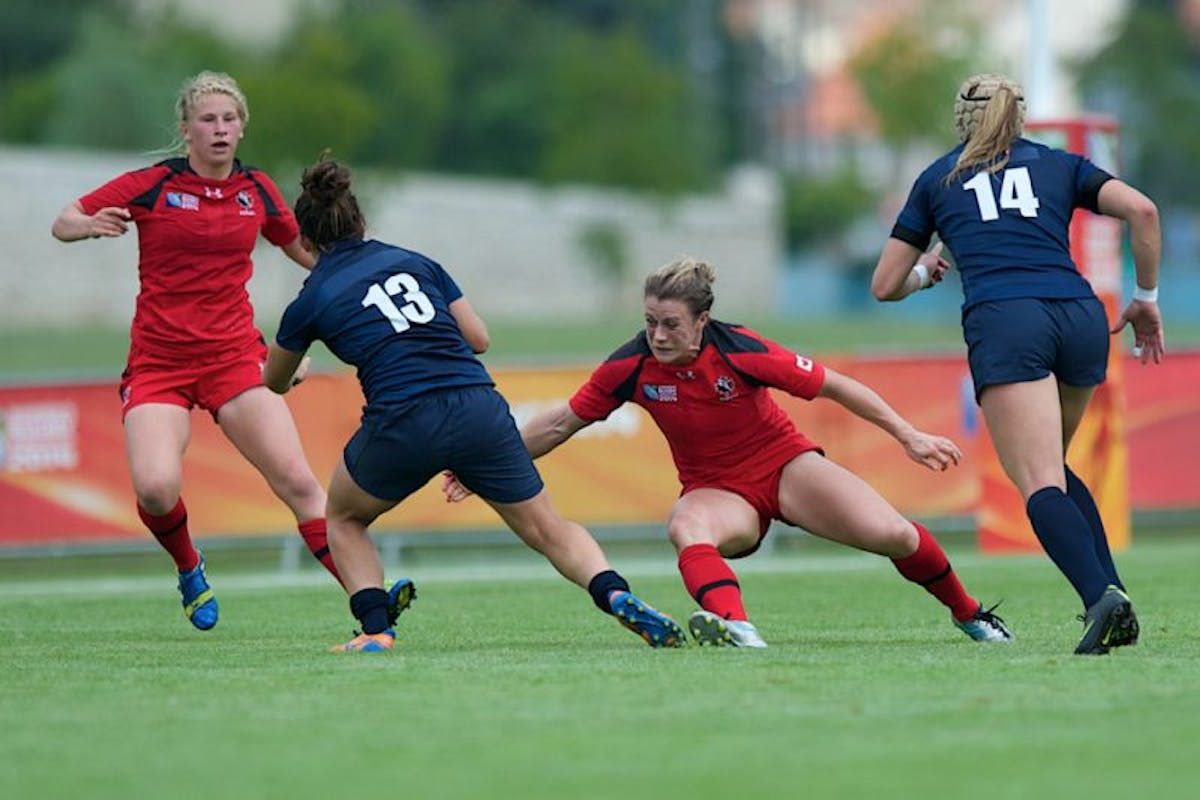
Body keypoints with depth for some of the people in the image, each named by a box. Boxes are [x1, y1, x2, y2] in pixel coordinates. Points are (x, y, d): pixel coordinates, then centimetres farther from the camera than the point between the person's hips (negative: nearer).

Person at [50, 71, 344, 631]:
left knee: (296, 480, -14)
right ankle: (188, 568, 10)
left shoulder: (257, 190, 6)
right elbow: (62, 224, 0)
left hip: (234, 354, 2)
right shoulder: (151, 185, -3)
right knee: (155, 487, -22)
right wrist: (91, 224, -22)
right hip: (158, 360, -2)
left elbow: (306, 250, 24)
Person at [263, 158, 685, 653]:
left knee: (342, 518, 26)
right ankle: (616, 596, -14)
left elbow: (274, 384, 31)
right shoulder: (416, 262, 19)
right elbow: (478, 338, 20)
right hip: (480, 407, 3)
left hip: (403, 423, -3)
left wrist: (293, 374, 55)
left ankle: (375, 629, 7)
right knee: (548, 529, 13)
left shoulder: (310, 304, 13)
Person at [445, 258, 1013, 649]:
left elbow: (834, 386, -13)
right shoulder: (631, 367, -16)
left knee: (891, 535, -19)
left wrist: (909, 436, -12)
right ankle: (735, 628, -59)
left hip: (785, 466, -1)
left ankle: (968, 613, 9)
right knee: (686, 528, -37)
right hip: (717, 491, 1)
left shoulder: (742, 352, -23)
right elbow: (562, 422, -2)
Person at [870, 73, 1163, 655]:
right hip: (1082, 317, 3)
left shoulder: (938, 179, 23)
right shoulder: (1060, 165, 24)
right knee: (1050, 467, 23)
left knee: (1040, 484, -11)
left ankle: (1102, 597, -36)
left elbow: (885, 285, 25)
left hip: (1003, 320, -3)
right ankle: (1111, 593, 7)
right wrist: (1146, 298, 18)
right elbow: (1142, 210, 7)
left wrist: (926, 274, 47)